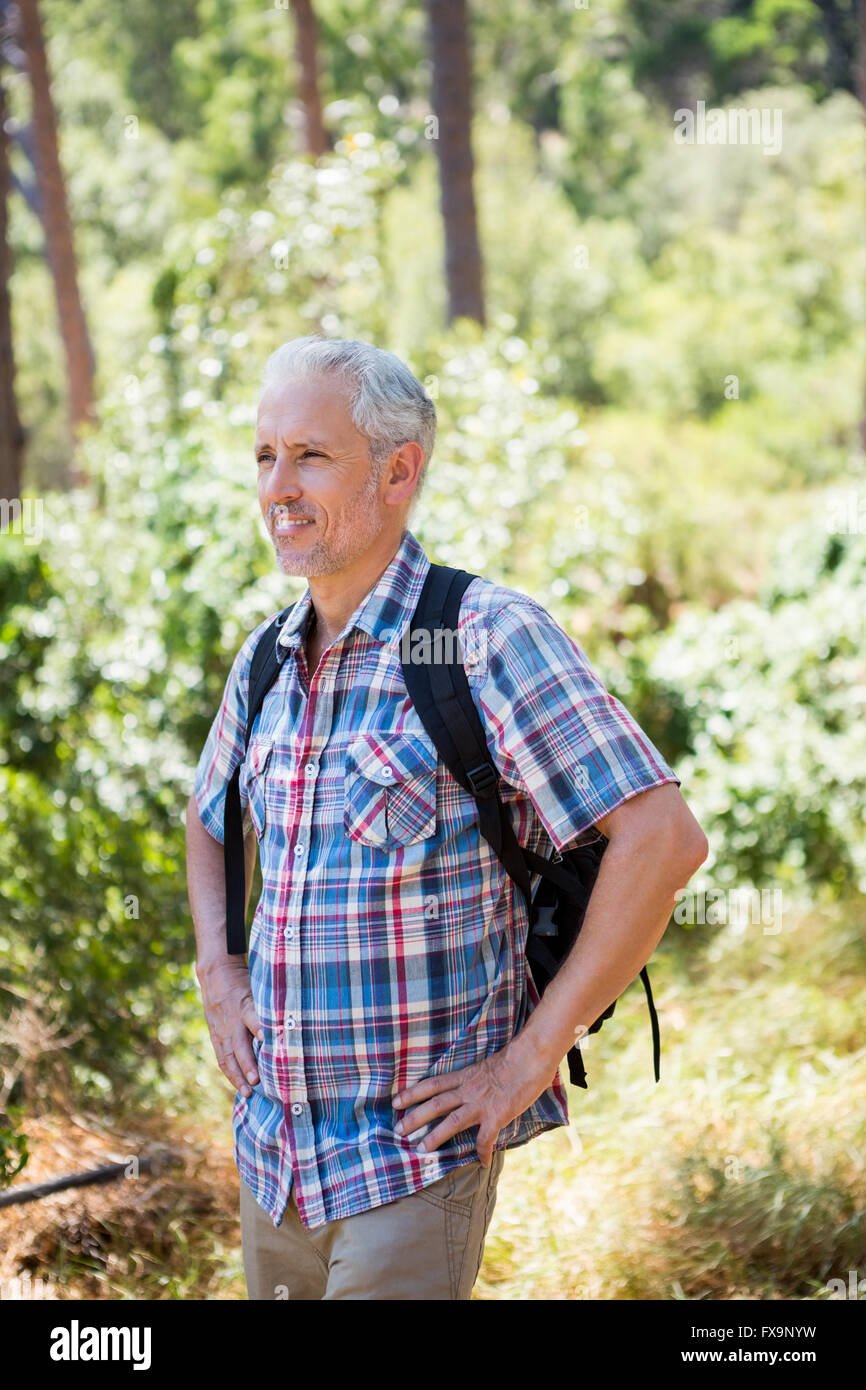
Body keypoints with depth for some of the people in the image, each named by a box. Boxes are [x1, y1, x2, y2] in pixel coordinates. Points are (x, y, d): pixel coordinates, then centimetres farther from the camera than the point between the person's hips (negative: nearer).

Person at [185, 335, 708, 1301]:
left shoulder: (489, 635, -16)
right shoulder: (267, 659, 5)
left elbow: (663, 839, -23)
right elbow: (212, 819, 26)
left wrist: (531, 1058, -19)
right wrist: (217, 972, 9)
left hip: (421, 1147, -7)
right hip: (273, 1146, 7)